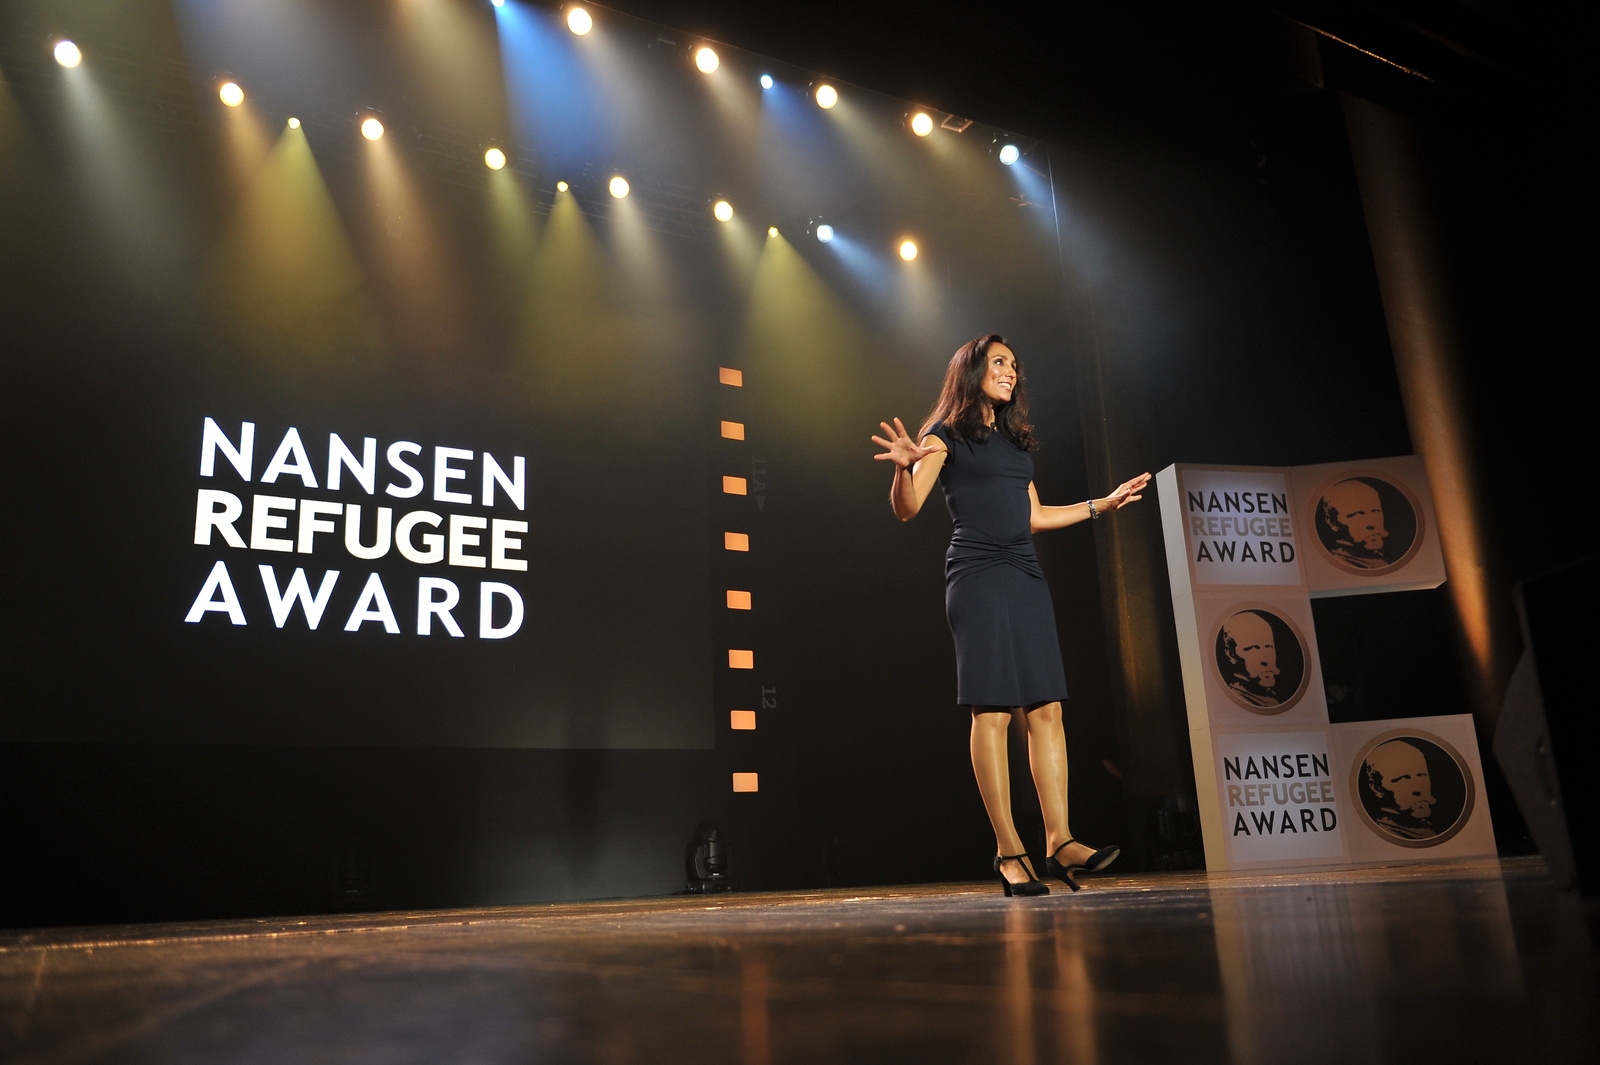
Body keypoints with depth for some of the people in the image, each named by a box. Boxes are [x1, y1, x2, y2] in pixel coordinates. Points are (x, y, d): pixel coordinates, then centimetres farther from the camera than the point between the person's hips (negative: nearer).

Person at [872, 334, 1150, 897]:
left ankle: (1060, 841, -2)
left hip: (1026, 576, 7)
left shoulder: (1016, 442, 24)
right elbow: (906, 508, -8)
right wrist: (906, 467, -28)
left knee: (1046, 709, -2)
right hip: (977, 575, -7)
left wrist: (1102, 504, 29)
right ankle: (1008, 851, -5)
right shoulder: (948, 434, 3)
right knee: (992, 711, -9)